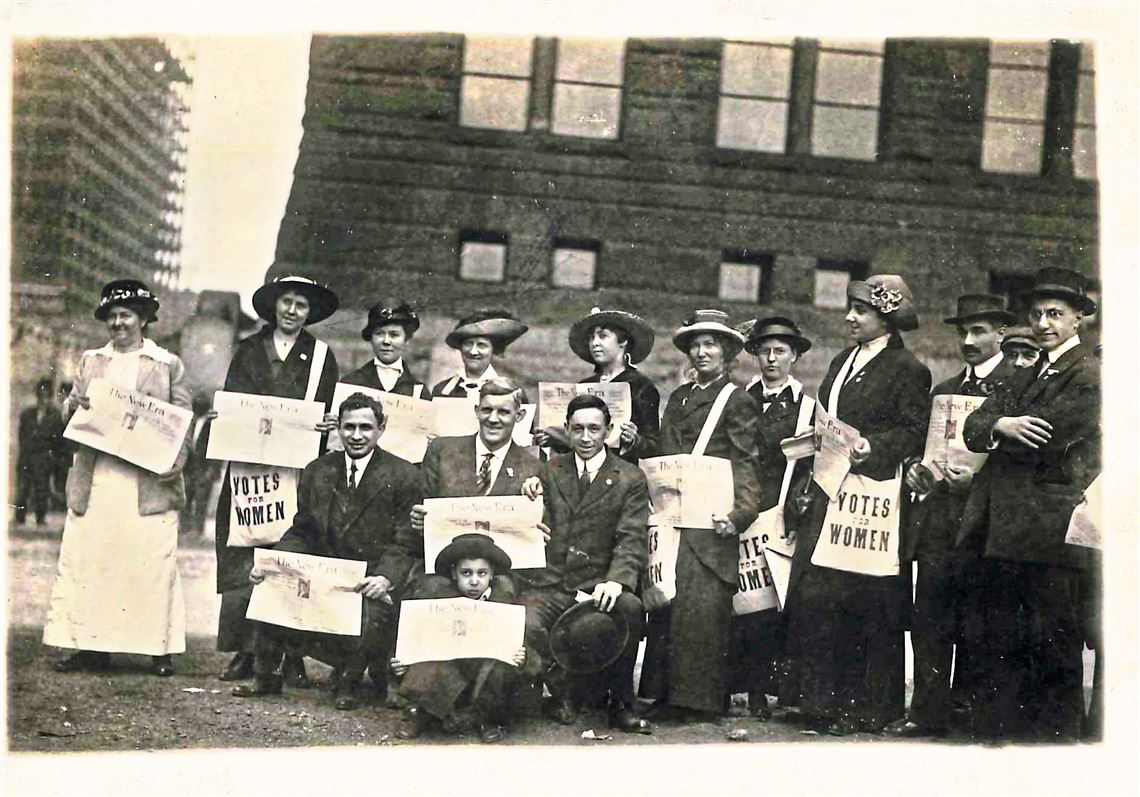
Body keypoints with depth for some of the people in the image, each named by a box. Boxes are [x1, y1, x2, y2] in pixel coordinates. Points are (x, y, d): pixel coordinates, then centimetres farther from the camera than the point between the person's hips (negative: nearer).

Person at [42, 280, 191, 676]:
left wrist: (173, 461, -11)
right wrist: (76, 407, -8)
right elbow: (70, 406, 16)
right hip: (94, 478, 3)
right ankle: (91, 646, 6)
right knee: (84, 559, 0)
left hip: (148, 480, -3)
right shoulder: (90, 361, 19)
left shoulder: (168, 365, 8)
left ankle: (160, 649, 3)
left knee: (151, 561, -5)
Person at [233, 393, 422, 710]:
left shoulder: (403, 476, -4)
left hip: (373, 580, -4)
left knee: (371, 612, -33)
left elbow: (406, 544, -7)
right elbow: (301, 533, 13)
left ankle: (350, 682, -2)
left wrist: (385, 577, -25)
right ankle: (267, 676, 5)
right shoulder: (317, 471, 10)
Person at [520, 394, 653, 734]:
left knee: (630, 607, -34)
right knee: (526, 623, -30)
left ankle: (619, 702, -11)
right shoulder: (551, 469, 14)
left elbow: (632, 540, -5)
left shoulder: (631, 479, 5)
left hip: (599, 582, -1)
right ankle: (563, 693, -1)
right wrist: (531, 491, -4)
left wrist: (615, 581, -26)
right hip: (550, 583, 1)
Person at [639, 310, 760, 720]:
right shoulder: (679, 397, 20)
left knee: (704, 604, -9)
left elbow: (745, 467, -4)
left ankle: (700, 699, -2)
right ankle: (666, 691, 11)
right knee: (667, 601, 3)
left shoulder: (737, 402, 1)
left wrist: (737, 515, -17)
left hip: (710, 521, -6)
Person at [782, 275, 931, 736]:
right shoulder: (841, 363, 20)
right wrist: (808, 487, 13)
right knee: (812, 595, 2)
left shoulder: (907, 369, -3)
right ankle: (822, 700, 11)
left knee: (862, 600, -4)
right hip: (828, 496, 7)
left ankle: (863, 707, 6)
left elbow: (914, 433, -10)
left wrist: (871, 448, -22)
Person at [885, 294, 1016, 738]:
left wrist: (975, 479, -19)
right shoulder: (944, 389, 22)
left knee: (975, 625, 1)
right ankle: (928, 713, 8)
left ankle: (966, 707, 11)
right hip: (937, 521, 6)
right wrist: (916, 469, 4)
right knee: (929, 620, 4)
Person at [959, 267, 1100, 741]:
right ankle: (992, 737, 17)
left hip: (1050, 535, -8)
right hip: (1005, 534, 9)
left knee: (1054, 655, -2)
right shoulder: (1028, 376, 21)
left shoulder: (1089, 376, -7)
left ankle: (1055, 736, 5)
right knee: (994, 648, 10)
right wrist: (1001, 425, -10)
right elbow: (973, 429, 10)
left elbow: (1042, 446, -18)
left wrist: (995, 440, -3)